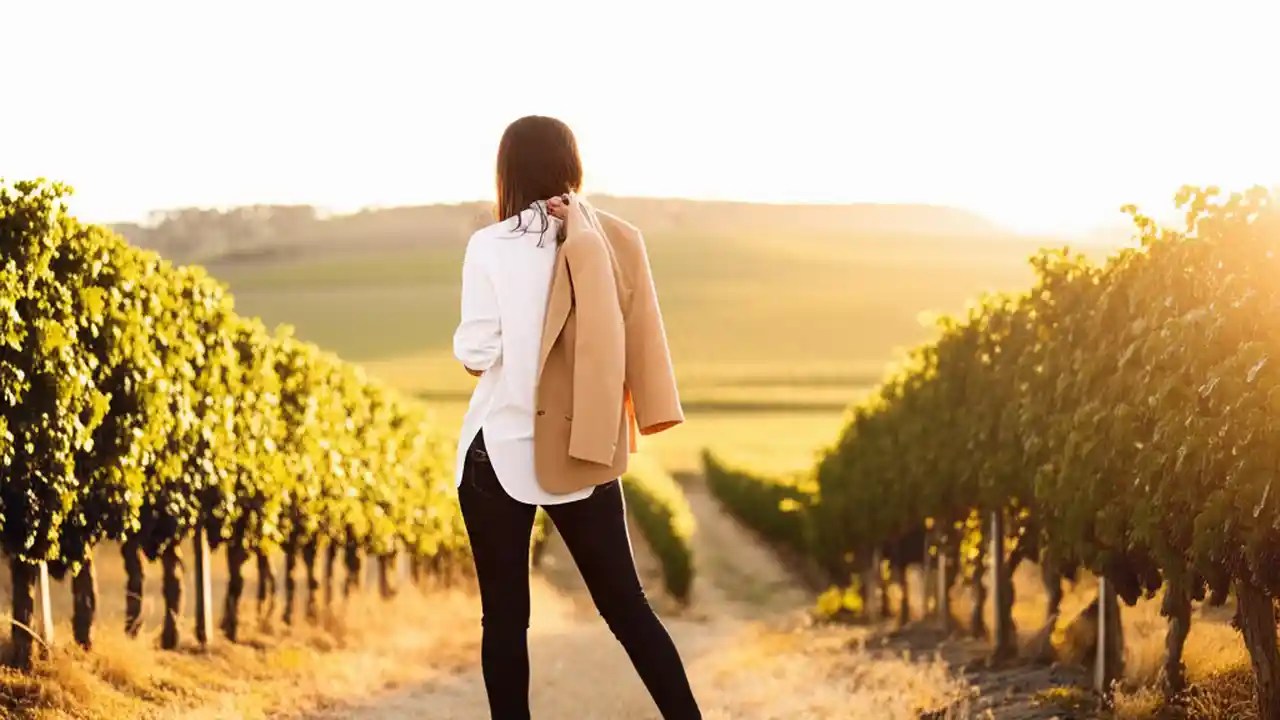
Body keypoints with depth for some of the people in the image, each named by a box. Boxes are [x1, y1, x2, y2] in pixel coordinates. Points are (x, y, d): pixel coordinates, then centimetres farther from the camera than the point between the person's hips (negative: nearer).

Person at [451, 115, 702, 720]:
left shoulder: (491, 246, -11)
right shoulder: (617, 240, 0)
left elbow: (476, 352, -11)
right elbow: (640, 341, 2)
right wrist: (618, 418, 10)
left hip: (503, 447, -3)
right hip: (586, 450, 4)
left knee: (505, 616, 6)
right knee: (624, 603, 13)